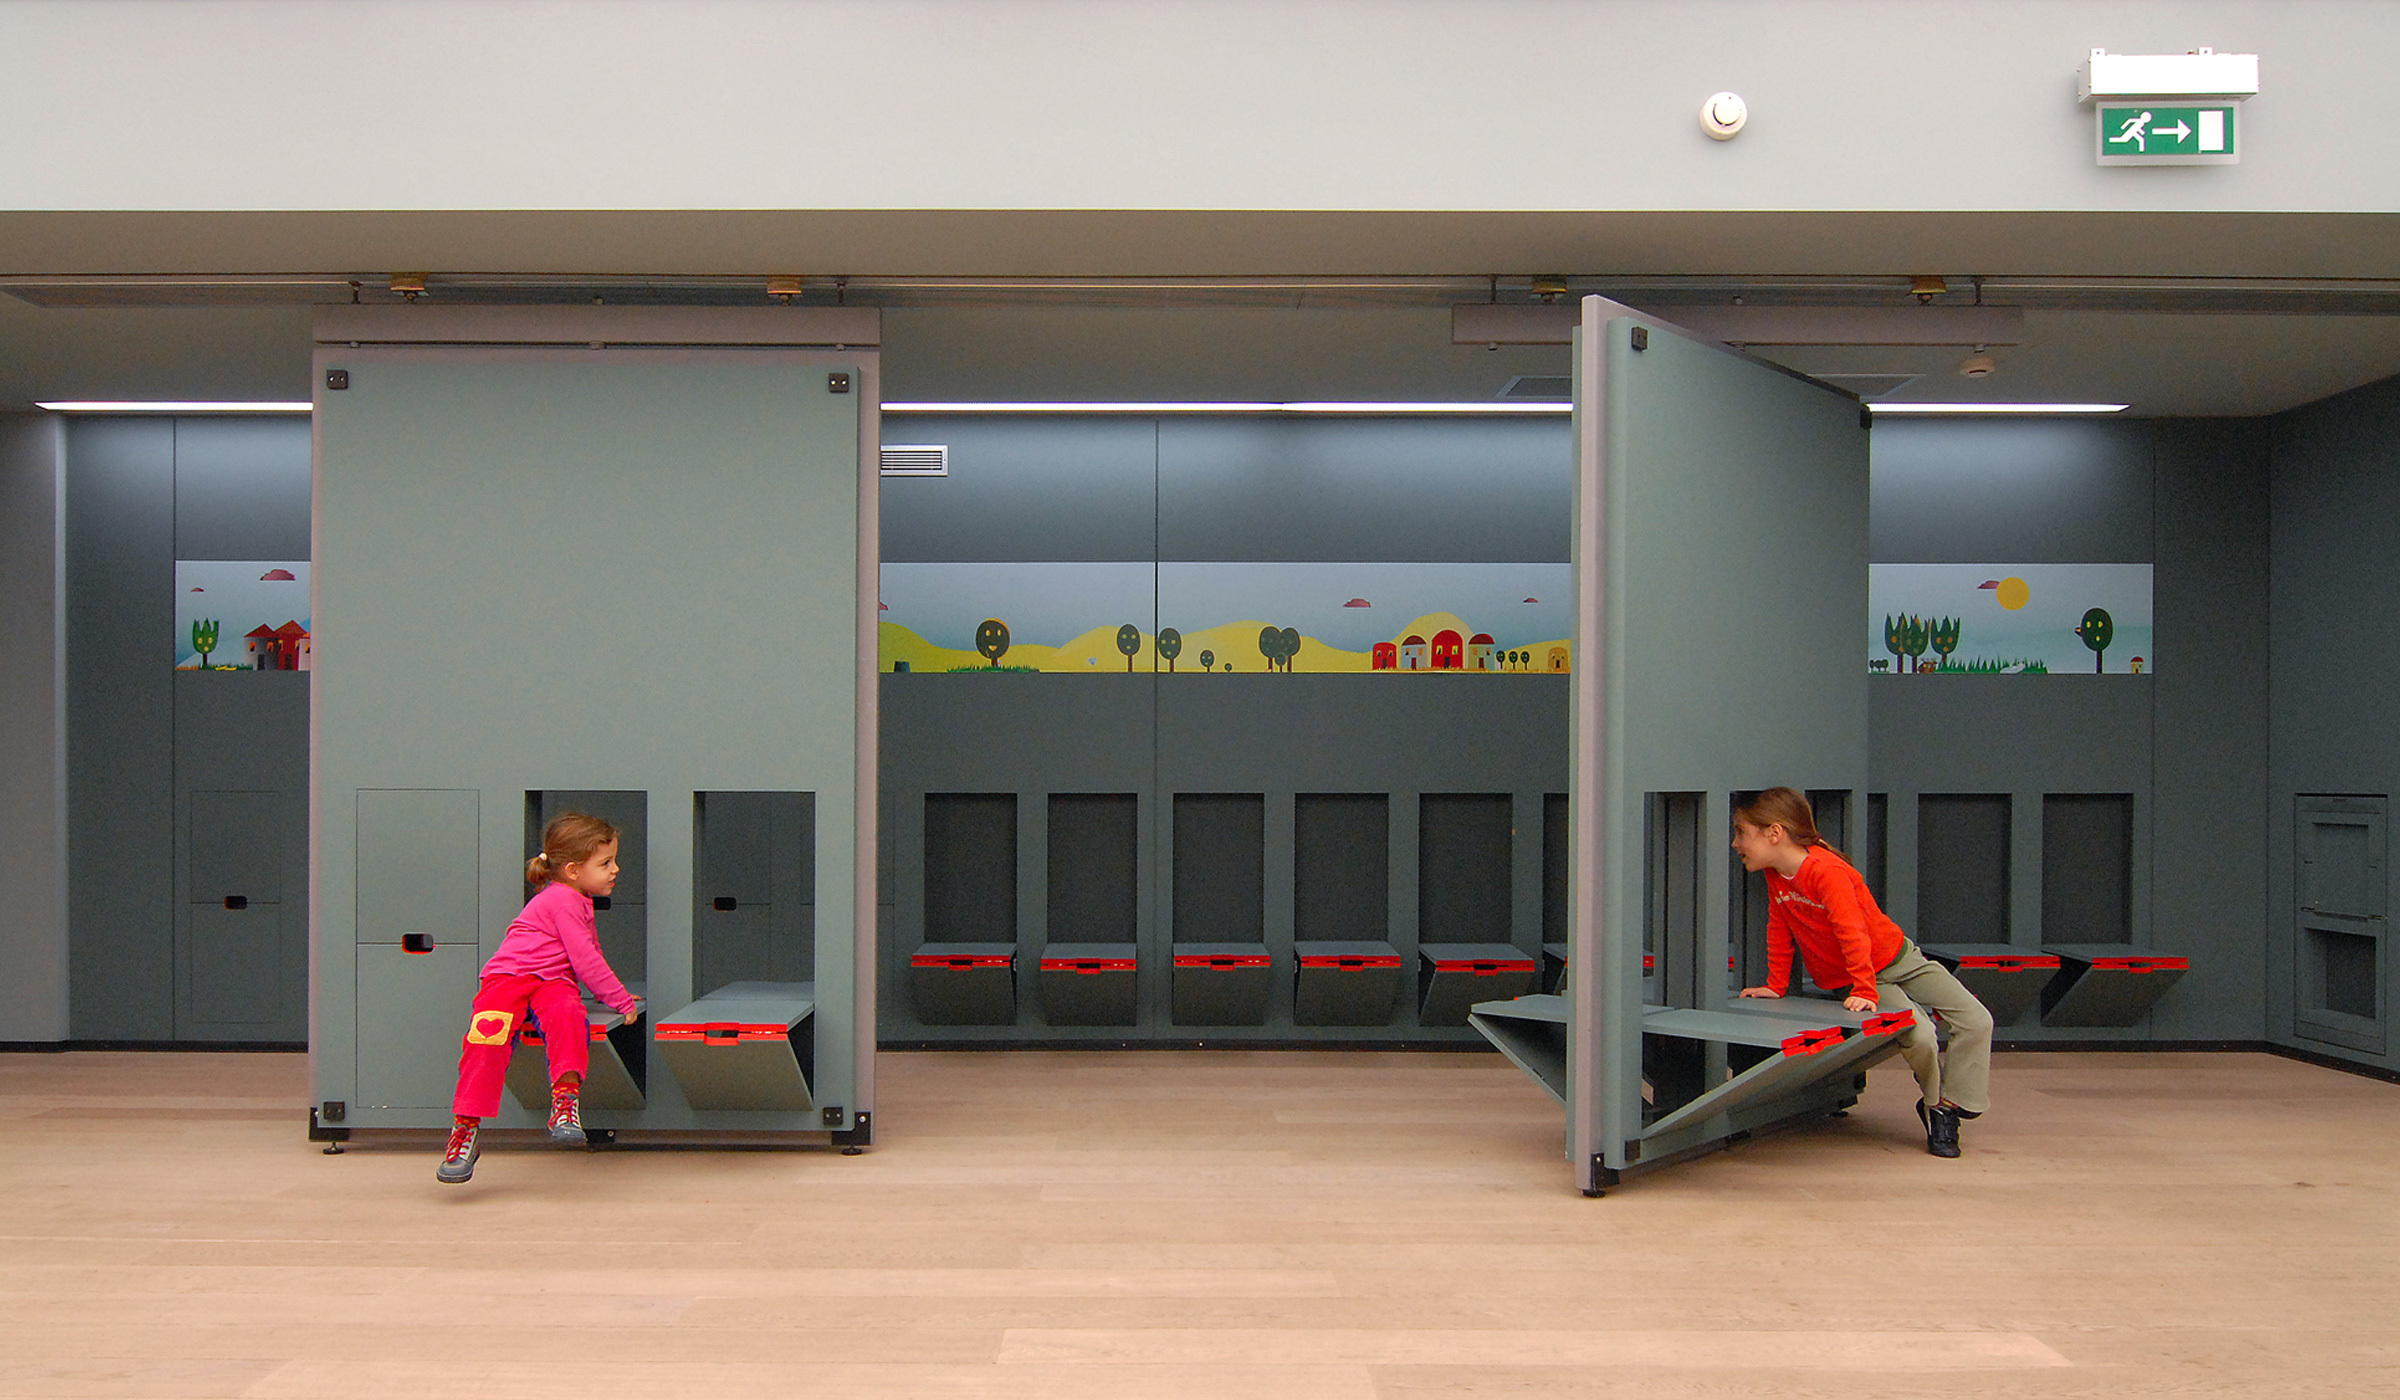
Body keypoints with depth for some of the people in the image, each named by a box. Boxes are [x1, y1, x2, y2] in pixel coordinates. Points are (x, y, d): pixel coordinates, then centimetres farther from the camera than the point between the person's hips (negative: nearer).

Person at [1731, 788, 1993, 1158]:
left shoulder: (1826, 871, -26)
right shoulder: (1775, 875, -5)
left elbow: (1853, 933, -31)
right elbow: (1779, 931, 6)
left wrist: (1865, 991, -34)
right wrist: (1776, 986, 6)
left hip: (1896, 959, -3)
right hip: (1846, 981, 3)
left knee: (1977, 1022, -15)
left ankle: (1950, 1104, 1)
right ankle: (1934, 1103, 0)